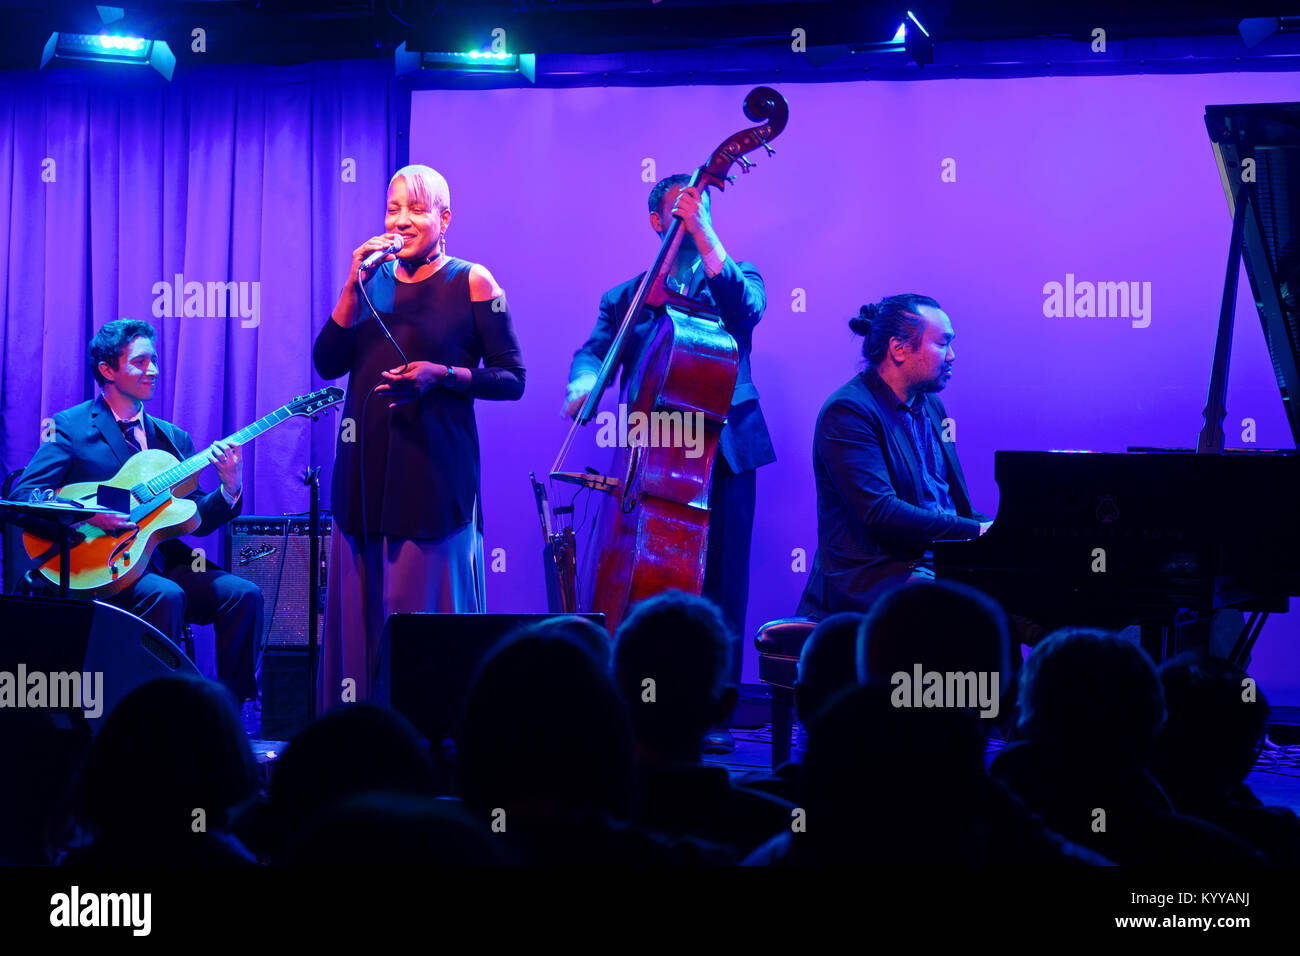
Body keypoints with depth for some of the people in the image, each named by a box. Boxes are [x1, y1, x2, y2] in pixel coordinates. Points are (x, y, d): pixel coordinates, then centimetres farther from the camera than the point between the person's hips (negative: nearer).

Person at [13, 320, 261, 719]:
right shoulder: (71, 428, 2)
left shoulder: (173, 438, 18)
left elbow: (196, 520, 14)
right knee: (165, 595, -33)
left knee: (243, 593, -17)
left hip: (162, 560, 6)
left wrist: (230, 489, -6)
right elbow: (23, 496, -9)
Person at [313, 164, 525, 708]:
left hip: (434, 465, -4)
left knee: (422, 607, -4)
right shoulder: (373, 282, 11)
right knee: (361, 606, 5)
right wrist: (354, 287, -7)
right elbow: (327, 364, 3)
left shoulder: (471, 283, 0)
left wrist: (444, 375, -15)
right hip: (366, 467, 4)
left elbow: (512, 379, -1)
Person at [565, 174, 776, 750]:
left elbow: (747, 306, -13)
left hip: (722, 452, -1)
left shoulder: (735, 277, 11)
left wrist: (703, 232, -18)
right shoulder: (625, 297, 16)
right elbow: (594, 351, 2)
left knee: (717, 586, -3)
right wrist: (584, 381, -22)